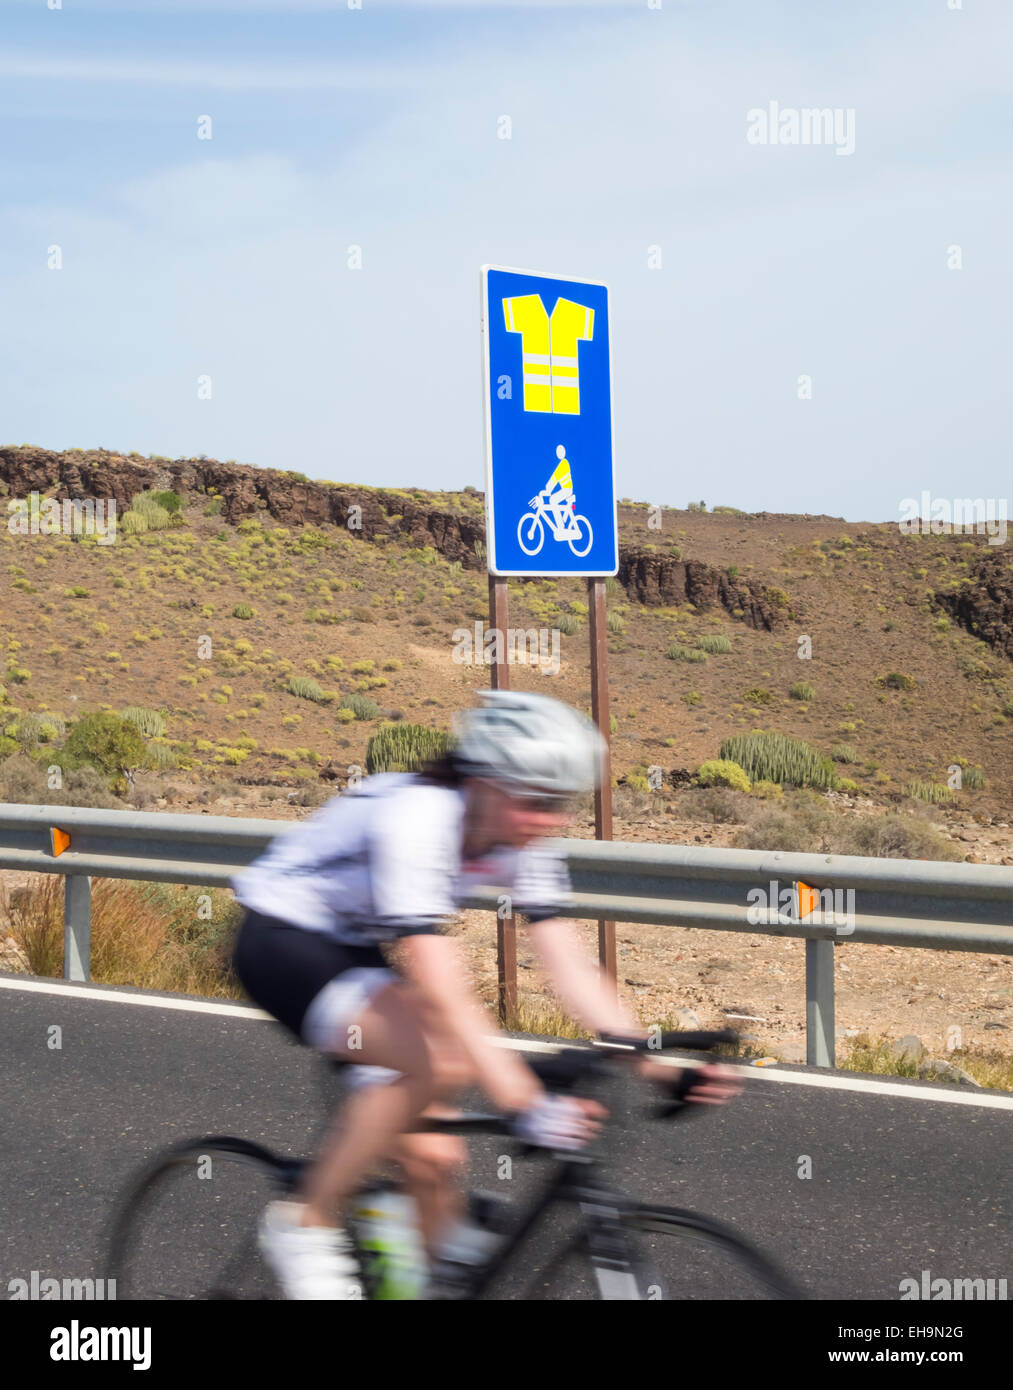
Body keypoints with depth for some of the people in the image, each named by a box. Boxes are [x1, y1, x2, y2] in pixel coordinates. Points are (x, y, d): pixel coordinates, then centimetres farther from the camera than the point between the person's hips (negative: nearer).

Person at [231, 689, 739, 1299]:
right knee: (440, 1060, -29)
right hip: (281, 942, -7)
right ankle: (305, 1223, -14)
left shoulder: (525, 843, -11)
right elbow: (444, 996, -39)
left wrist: (658, 1067, -24)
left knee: (433, 1158, -3)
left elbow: (571, 969, -12)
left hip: (356, 950, 7)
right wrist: (527, 1106, -46)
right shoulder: (415, 820, -34)